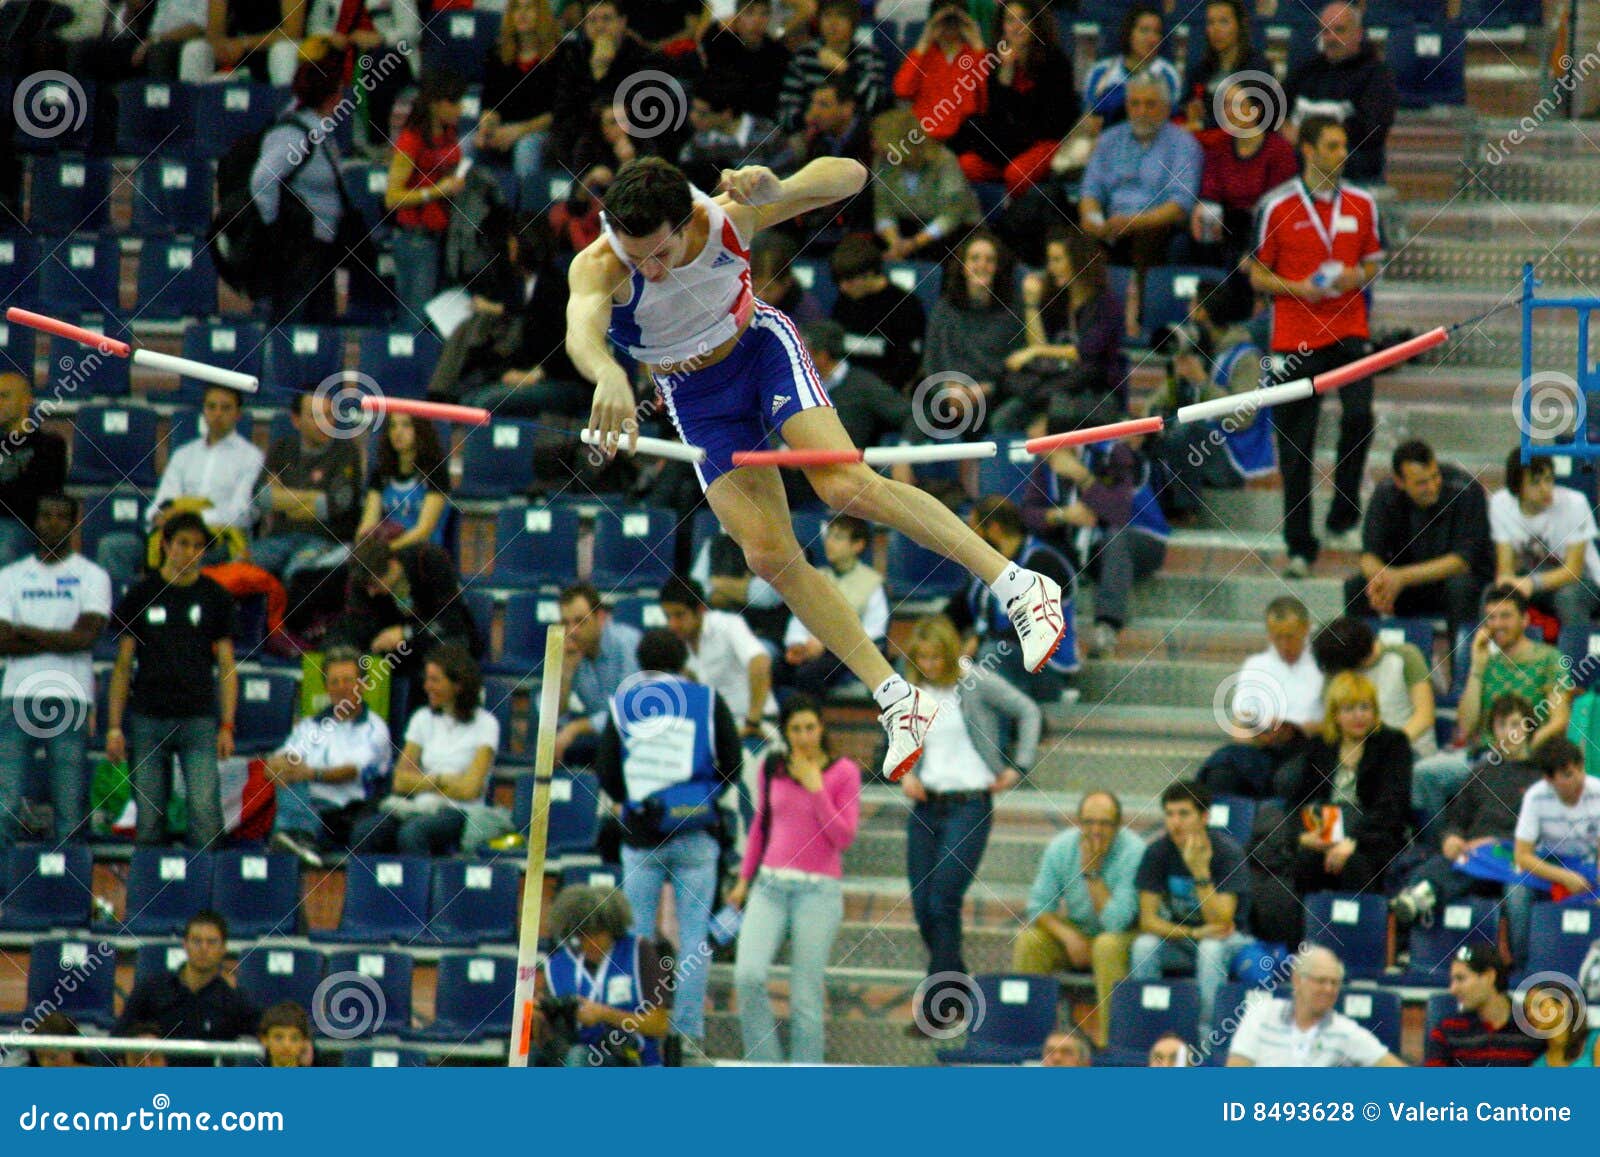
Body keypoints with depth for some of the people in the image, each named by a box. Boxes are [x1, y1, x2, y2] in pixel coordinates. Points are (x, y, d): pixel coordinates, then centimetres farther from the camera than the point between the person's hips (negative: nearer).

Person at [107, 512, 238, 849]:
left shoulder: (215, 598, 6)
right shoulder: (142, 595, 6)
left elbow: (226, 665, 7)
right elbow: (123, 665, 8)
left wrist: (227, 726, -2)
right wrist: (114, 726, 1)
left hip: (199, 720, -1)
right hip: (148, 720, 1)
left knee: (205, 809, -12)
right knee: (149, 818, 2)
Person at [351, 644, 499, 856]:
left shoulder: (484, 724, 1)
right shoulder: (424, 718, 17)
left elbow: (470, 788, -8)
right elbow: (401, 781, 11)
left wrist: (421, 781, 1)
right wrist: (440, 780, -3)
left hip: (459, 813, -5)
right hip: (421, 807, 5)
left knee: (411, 834, -38)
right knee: (364, 831, -27)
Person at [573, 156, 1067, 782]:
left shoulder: (725, 218, -29)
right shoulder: (598, 267, -32)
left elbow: (848, 174, -29)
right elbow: (582, 331, -54)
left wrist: (775, 192, -51)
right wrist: (608, 376, -79)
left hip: (760, 346, -2)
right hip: (696, 397, 2)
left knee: (847, 485, -23)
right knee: (769, 555, -7)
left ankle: (1020, 588, -14)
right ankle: (897, 701, 2)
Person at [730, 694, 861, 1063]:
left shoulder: (843, 772, 0)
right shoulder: (772, 768, 9)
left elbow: (844, 837, -6)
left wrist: (816, 789, -12)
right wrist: (745, 878, 20)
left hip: (818, 890, -3)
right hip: (770, 884, 3)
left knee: (806, 996, -4)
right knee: (748, 977, -17)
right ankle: (766, 1066, -5)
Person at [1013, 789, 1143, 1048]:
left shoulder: (1133, 852, -22)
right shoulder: (1061, 847, -9)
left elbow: (1116, 922, -28)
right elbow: (1039, 905, -5)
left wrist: (1092, 873, -29)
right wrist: (1068, 936, -22)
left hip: (1124, 933, -4)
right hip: (1076, 929, 4)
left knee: (1109, 946, -37)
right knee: (1028, 941, -22)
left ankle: (1109, 1035, -31)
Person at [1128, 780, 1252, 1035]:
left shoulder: (1227, 852, -18)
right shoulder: (1158, 852, -9)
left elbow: (1221, 921, -25)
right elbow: (1148, 920, -11)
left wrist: (1200, 870, -35)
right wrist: (1194, 933, -26)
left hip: (1230, 940, -3)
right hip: (1179, 936, 3)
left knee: (1211, 949, -37)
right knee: (1144, 945, -29)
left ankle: (1207, 1030, -28)